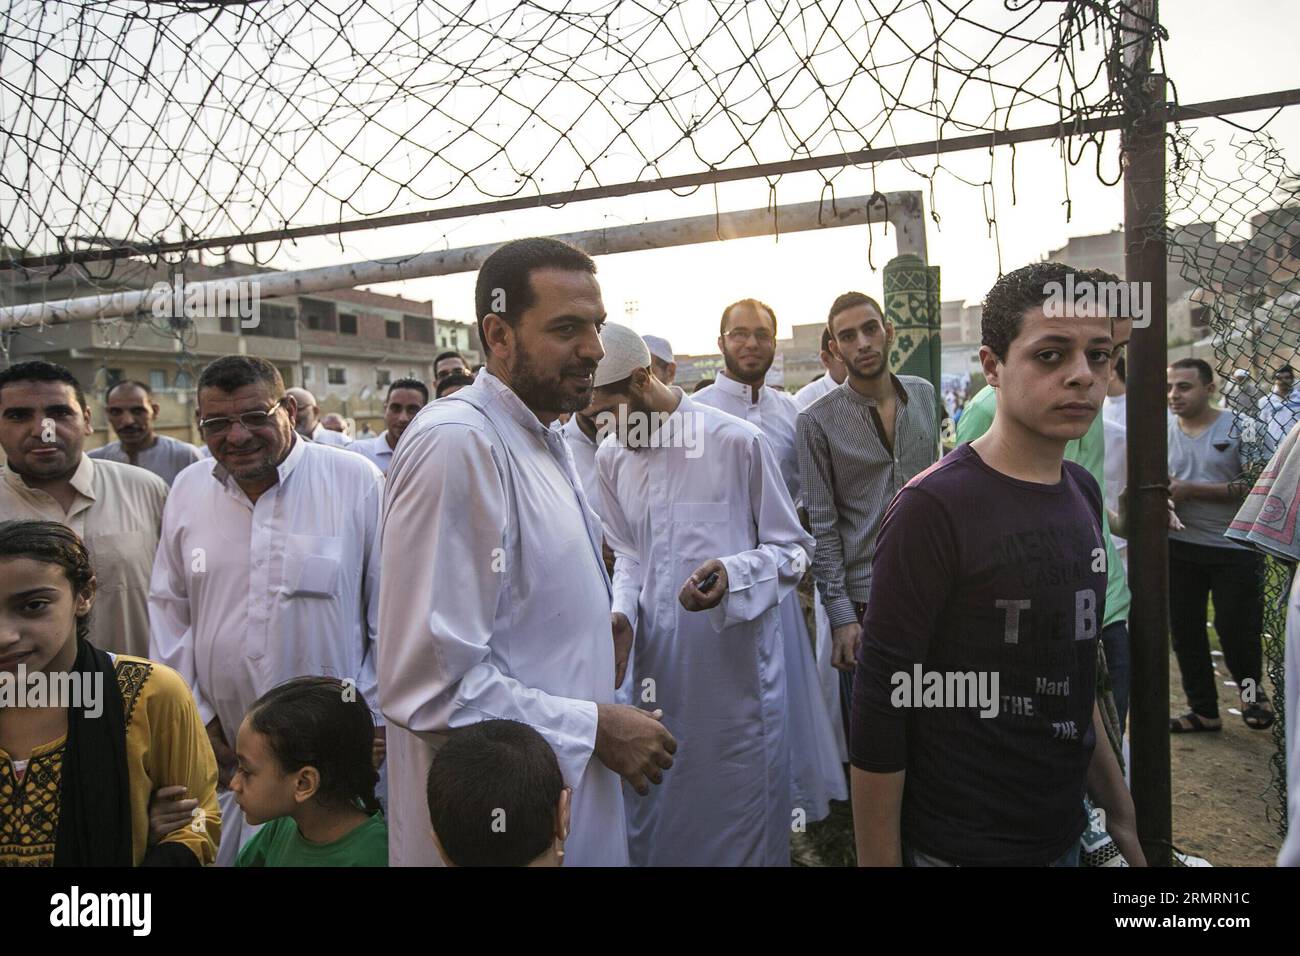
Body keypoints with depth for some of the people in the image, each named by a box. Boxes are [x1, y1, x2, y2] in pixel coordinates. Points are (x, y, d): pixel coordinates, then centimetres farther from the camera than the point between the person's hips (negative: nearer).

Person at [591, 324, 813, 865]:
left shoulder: (738, 442, -12)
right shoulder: (610, 458, 5)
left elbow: (793, 548, -4)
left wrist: (732, 575, -23)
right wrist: (622, 612, -4)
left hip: (735, 667, -4)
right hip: (657, 665, 5)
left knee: (740, 817, 10)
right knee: (655, 822, 17)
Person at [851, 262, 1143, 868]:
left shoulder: (1083, 492, 3)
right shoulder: (933, 508, -21)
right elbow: (881, 709, -20)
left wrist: (1119, 812, 13)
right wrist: (877, 860, -17)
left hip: (1063, 836, 7)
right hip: (959, 846, -7)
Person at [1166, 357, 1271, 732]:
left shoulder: (1238, 428, -6)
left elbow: (1252, 486, -15)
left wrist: (1191, 489, -20)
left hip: (1233, 549, -4)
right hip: (1179, 548, 4)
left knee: (1236, 630, 1)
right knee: (1185, 631, 9)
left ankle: (1250, 687, 34)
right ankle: (1203, 710, 25)